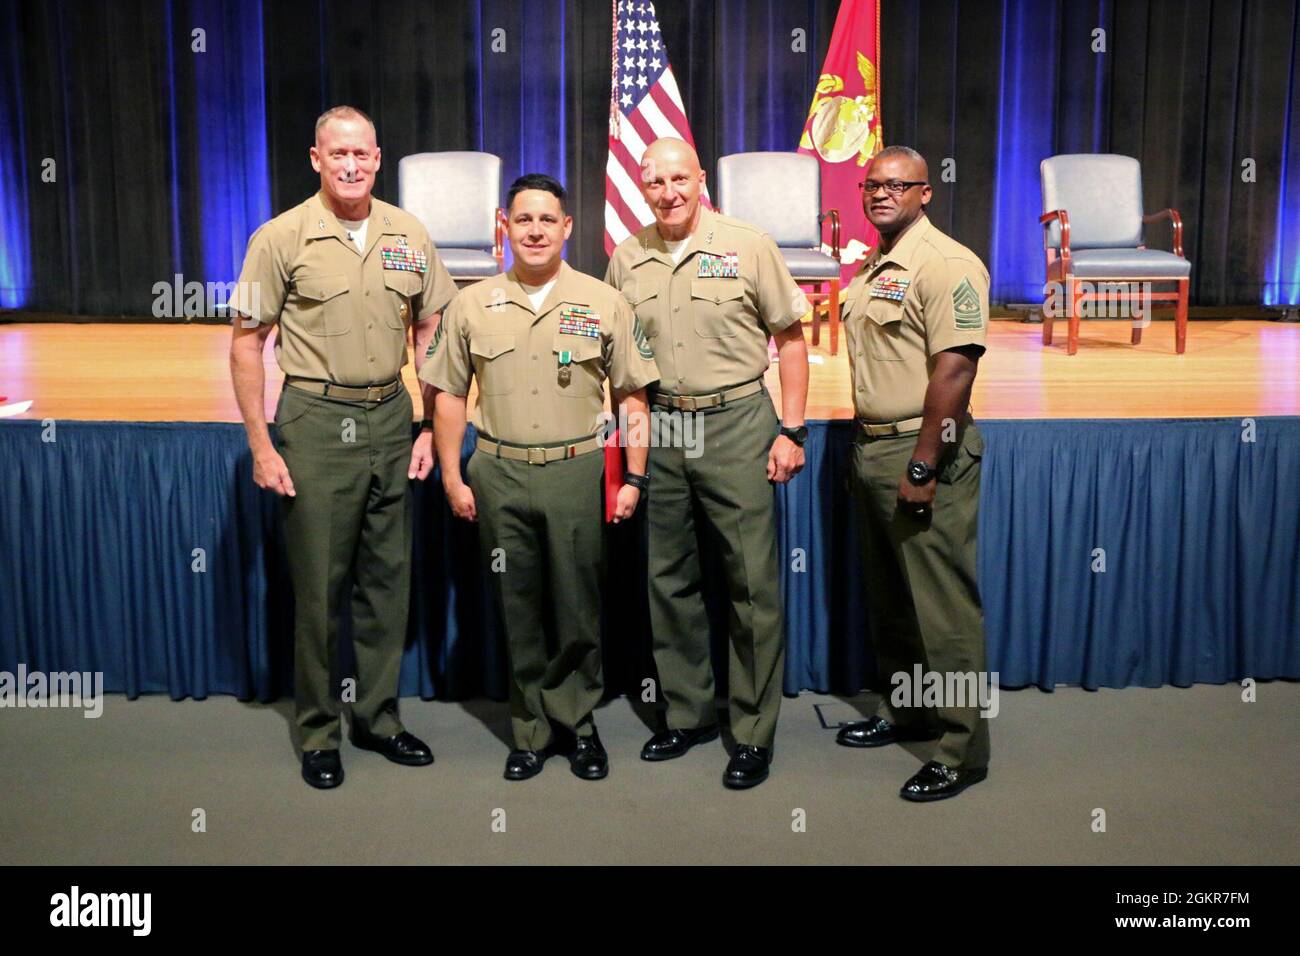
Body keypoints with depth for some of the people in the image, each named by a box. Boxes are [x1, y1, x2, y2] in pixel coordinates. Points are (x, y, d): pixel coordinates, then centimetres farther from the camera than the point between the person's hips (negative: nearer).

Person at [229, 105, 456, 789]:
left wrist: (430, 427, 6)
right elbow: (246, 344, -3)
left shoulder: (408, 235, 5)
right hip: (316, 421, -4)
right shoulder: (282, 238, -5)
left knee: (387, 577, 11)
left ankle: (378, 717, 27)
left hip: (389, 416, 4)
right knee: (318, 584, 3)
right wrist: (261, 445, -8)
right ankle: (317, 732, 19)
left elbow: (430, 332, 12)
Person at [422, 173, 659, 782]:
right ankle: (532, 730, 21)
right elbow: (448, 395, 9)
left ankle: (577, 724, 22)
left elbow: (632, 396, 5)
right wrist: (452, 478, 4)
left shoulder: (604, 303, 4)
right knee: (517, 608, 8)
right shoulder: (472, 306, 7)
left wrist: (633, 477, -1)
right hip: (498, 475, 1)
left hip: (577, 472, -1)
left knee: (578, 607, 5)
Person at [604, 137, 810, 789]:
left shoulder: (748, 246, -2)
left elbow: (790, 338, 1)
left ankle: (754, 733, 10)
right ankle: (687, 713, 26)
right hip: (656, 429, 4)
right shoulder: (627, 258, 8)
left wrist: (791, 430, -5)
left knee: (752, 582, -2)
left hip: (735, 423, -4)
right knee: (668, 581, 11)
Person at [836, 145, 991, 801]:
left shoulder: (946, 265, -13)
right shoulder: (873, 267, 15)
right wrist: (864, 445, 16)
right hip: (870, 446, 9)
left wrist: (923, 466, -23)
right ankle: (904, 711, 35)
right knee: (888, 597, 19)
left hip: (923, 451, -9)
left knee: (943, 605, -2)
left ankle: (962, 751, 9)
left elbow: (954, 370, -21)